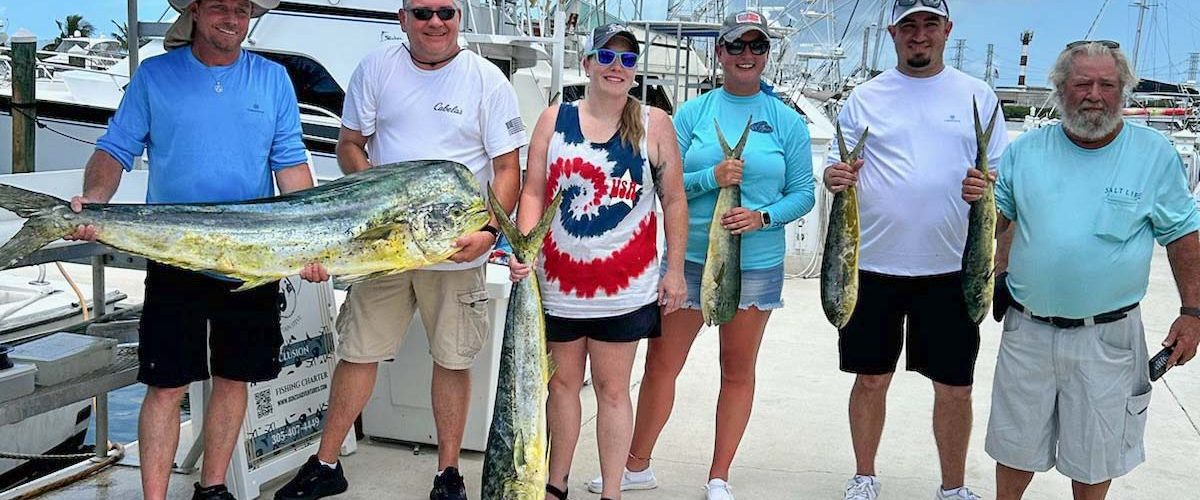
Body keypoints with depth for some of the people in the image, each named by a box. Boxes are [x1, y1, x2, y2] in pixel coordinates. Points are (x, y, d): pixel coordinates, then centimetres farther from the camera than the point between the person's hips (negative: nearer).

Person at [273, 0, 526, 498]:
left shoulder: (487, 80, -2)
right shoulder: (376, 69, 4)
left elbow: (507, 169, -3)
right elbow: (349, 144, 9)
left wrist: (488, 231, -18)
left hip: (457, 251, -1)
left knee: (452, 361, 7)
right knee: (358, 353, 7)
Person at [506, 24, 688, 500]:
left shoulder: (654, 124, 0)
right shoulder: (554, 119, 3)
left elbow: (674, 201, 2)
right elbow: (533, 192, 2)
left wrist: (675, 272, 0)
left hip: (625, 285, -2)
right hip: (560, 280, 2)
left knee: (612, 388, 6)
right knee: (563, 381, 14)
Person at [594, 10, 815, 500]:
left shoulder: (787, 121, 1)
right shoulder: (692, 113, 1)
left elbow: (803, 192, 1)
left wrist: (763, 217, -17)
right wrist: (711, 176, -19)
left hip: (756, 266, 0)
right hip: (689, 258, 0)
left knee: (738, 369, 10)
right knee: (660, 362, 5)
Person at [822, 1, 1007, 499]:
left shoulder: (977, 95, 6)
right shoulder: (865, 97, 6)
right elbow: (837, 168, 8)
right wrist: (835, 177, -15)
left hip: (950, 269, 0)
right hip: (873, 265, 0)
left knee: (954, 385, 6)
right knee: (871, 379, 10)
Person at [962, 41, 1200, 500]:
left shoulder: (1154, 153, -3)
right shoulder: (1026, 149, 1)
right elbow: (996, 222, 7)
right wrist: (977, 200, -15)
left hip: (1107, 336, -1)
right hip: (1027, 329, 2)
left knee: (1094, 453, 13)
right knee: (1016, 446, 15)